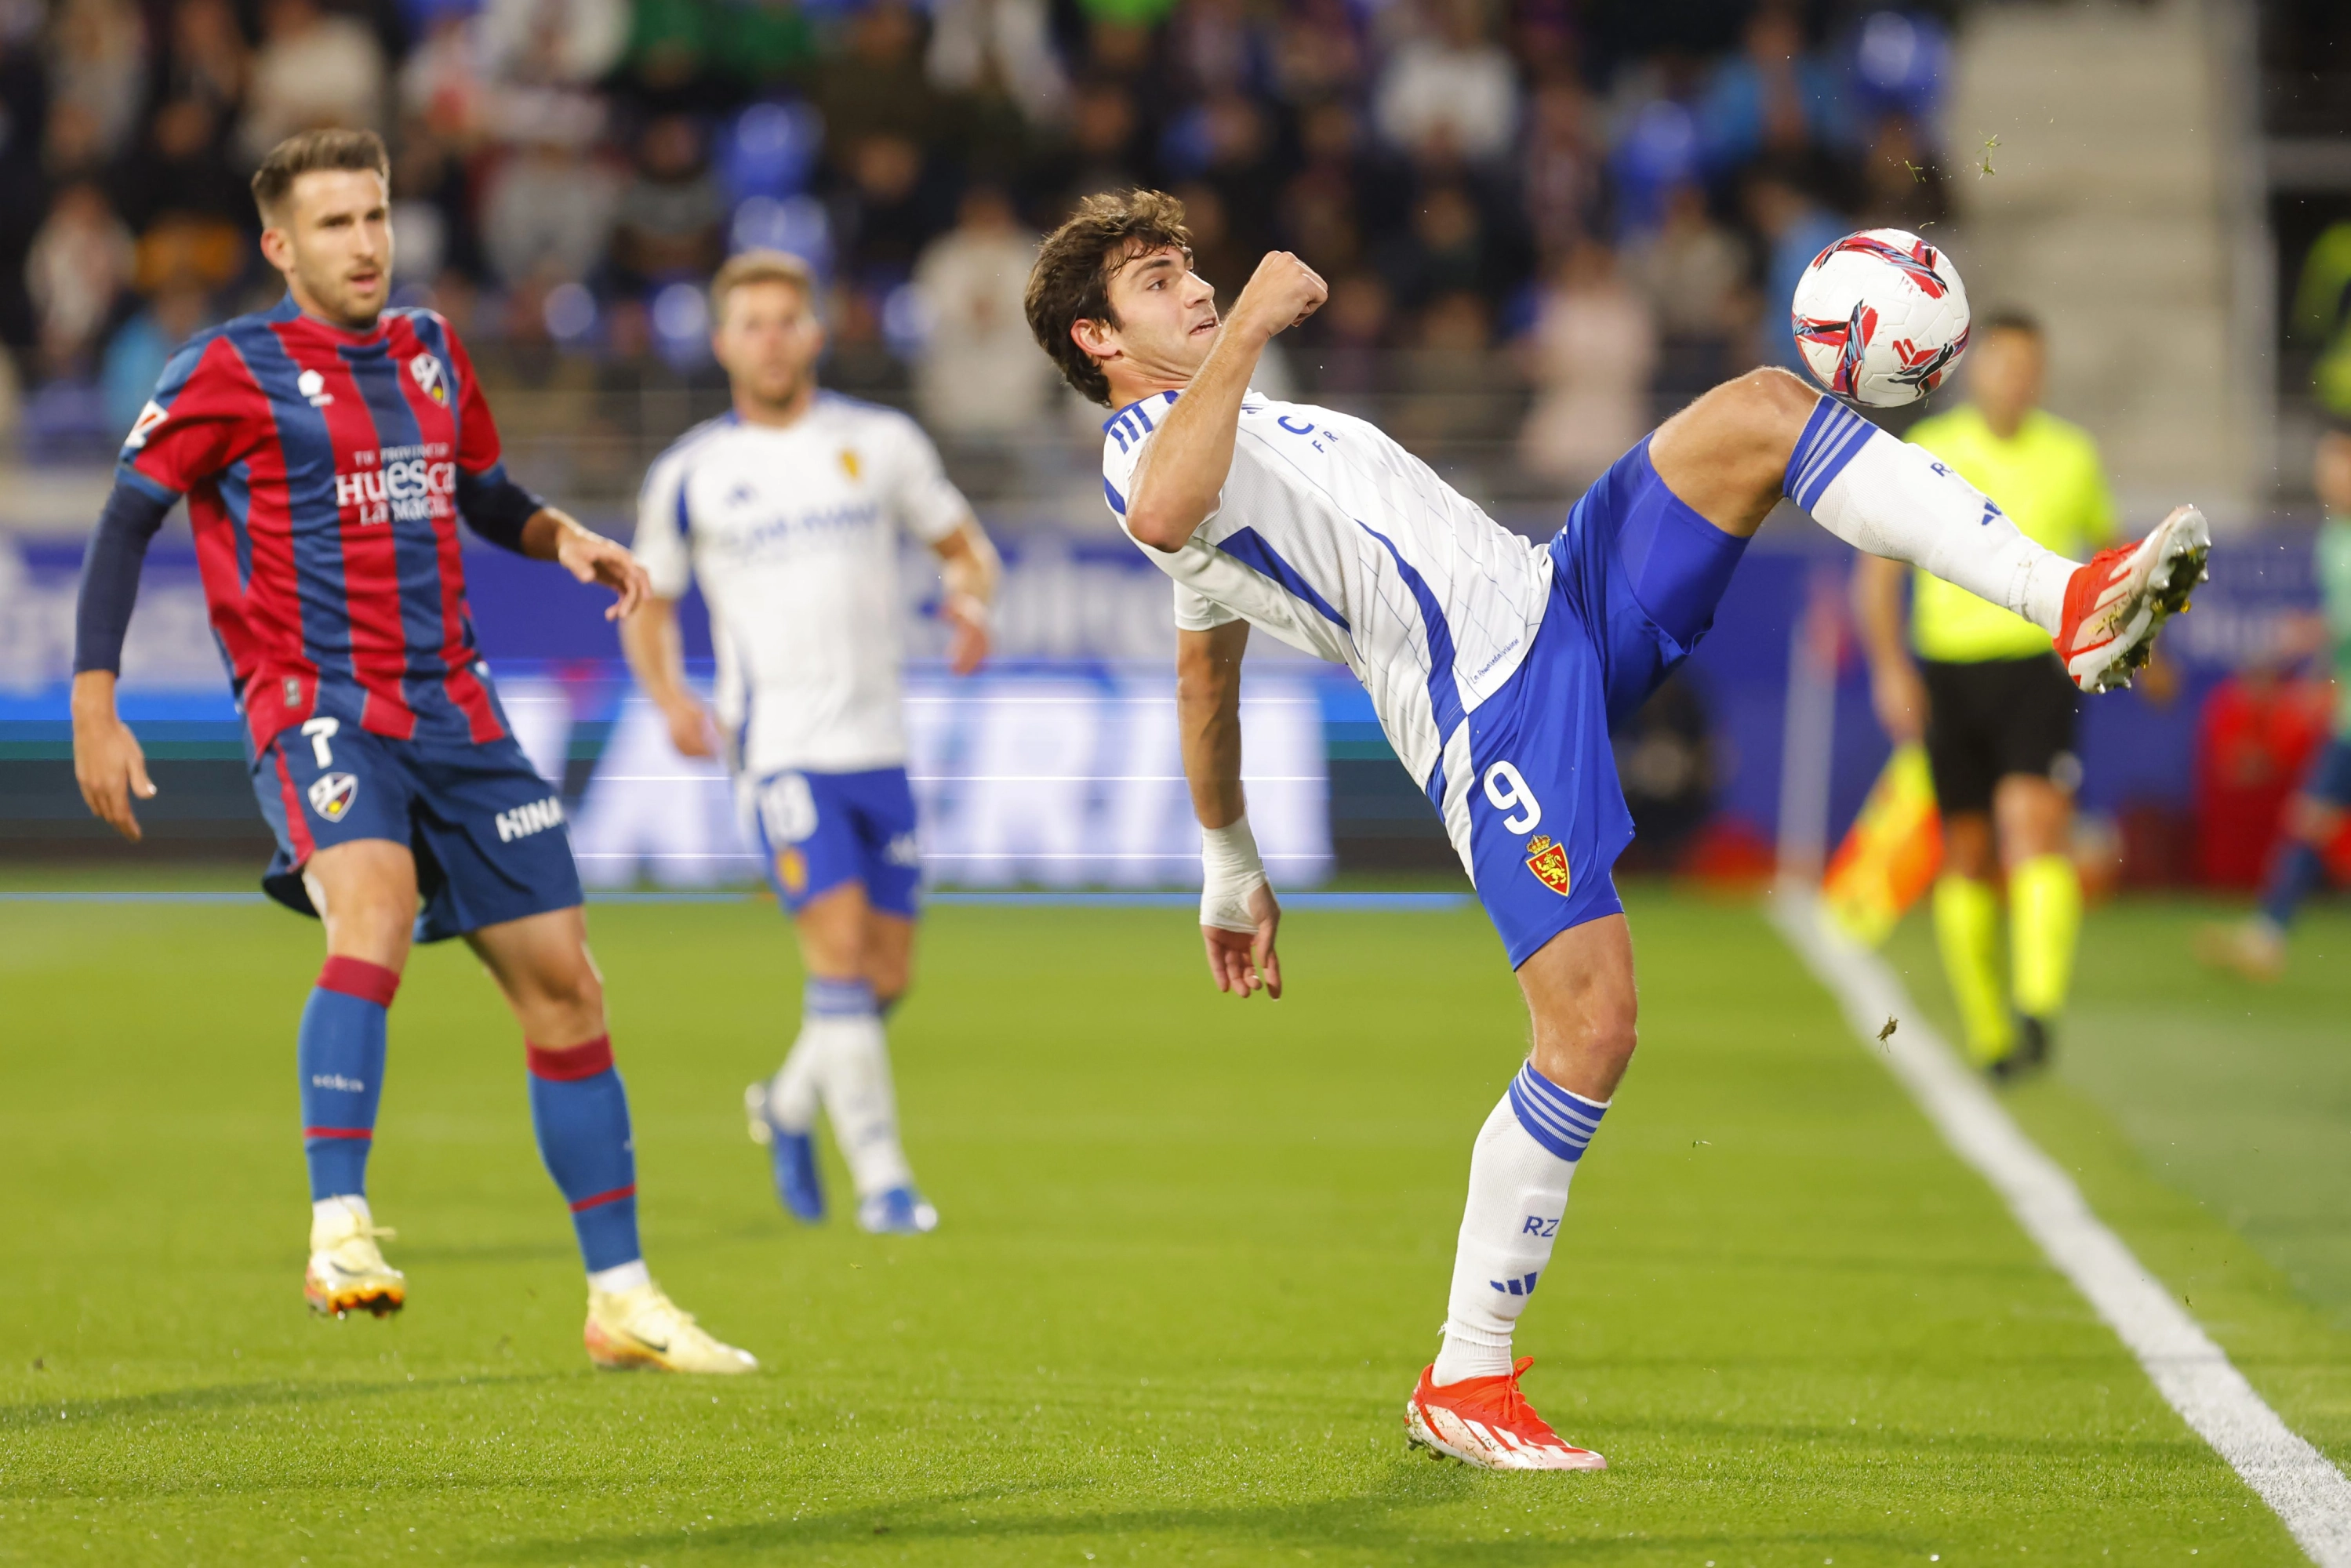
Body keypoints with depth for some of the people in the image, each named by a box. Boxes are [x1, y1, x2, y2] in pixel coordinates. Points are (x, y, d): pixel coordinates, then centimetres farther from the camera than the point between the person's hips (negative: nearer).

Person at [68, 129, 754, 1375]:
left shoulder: (429, 351, 14)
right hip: (316, 705, -6)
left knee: (562, 983, 5)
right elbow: (126, 523, -1)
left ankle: (622, 1299, 15)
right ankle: (338, 1230, -37)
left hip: (453, 712, 6)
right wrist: (94, 713, -7)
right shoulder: (230, 372, -3)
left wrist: (561, 536, 8)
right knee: (375, 905, -35)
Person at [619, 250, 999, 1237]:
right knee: (840, 947, -17)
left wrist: (972, 601, -8)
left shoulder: (881, 443, 6)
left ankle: (790, 1106, 32)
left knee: (886, 978, 5)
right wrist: (671, 697, -8)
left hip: (878, 743, 3)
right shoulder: (691, 475, 3)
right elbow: (649, 609, 12)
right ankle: (880, 1176, -11)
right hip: (778, 746, -3)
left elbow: (962, 543, 15)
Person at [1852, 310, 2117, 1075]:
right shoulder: (1926, 454, 3)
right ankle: (1986, 1031, 18)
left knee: (2032, 823, -21)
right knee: (1967, 859, 6)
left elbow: (2108, 553, 24)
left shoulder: (2072, 455, 7)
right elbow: (1876, 574, 3)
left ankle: (2038, 1007, -32)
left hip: (2039, 669, -1)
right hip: (1949, 671, 1)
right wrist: (1890, 668, -9)